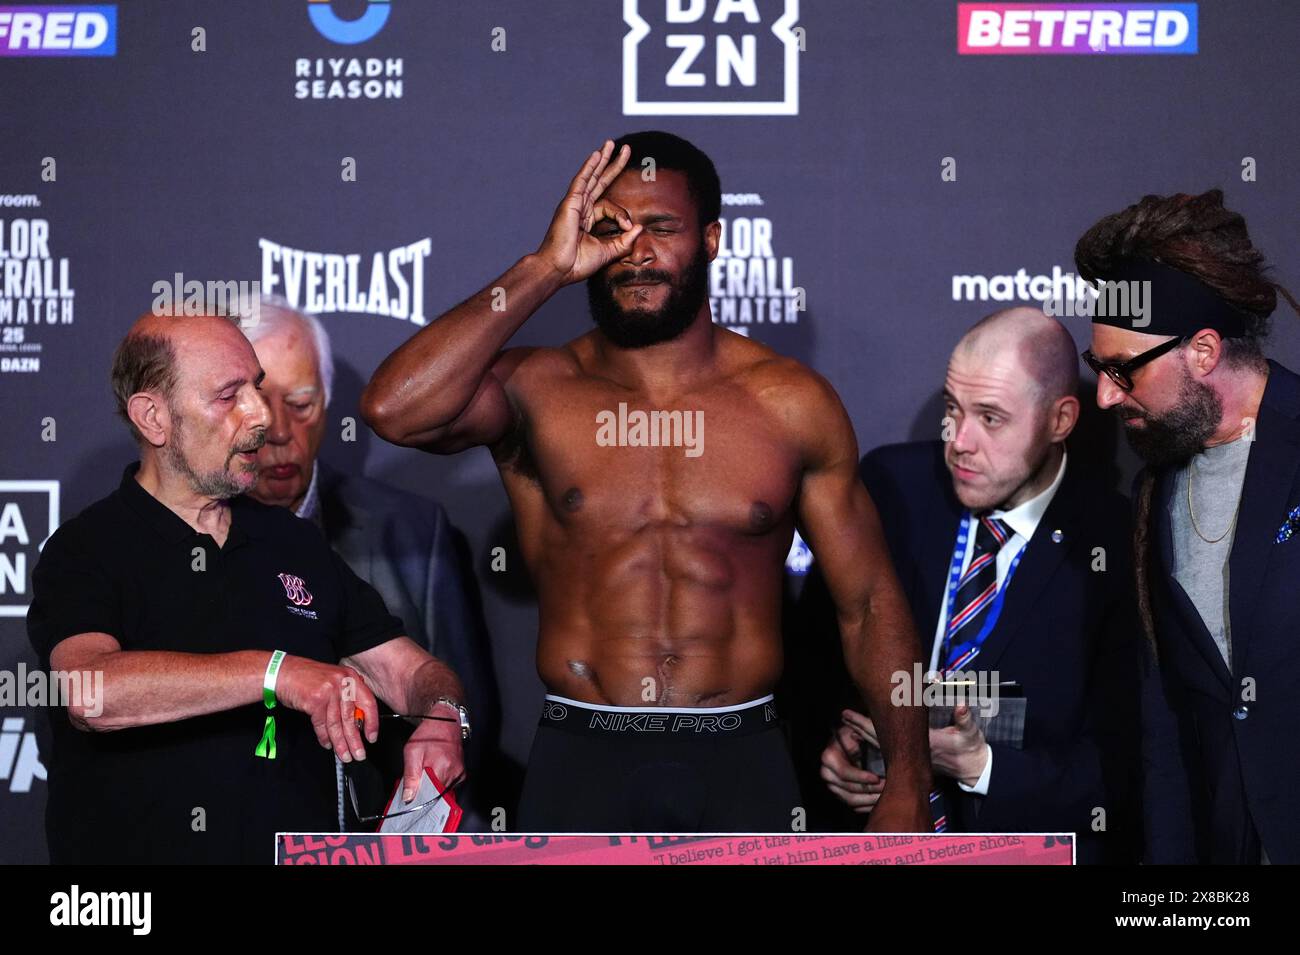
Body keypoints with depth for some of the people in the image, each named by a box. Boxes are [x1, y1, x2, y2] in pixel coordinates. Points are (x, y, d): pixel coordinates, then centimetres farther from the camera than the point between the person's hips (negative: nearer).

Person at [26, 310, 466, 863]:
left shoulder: (296, 545, 14)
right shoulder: (84, 552, -2)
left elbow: (412, 670, 16)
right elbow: (92, 693, -21)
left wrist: (441, 718, -6)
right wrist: (275, 672, -26)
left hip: (298, 858, 5)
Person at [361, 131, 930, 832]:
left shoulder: (792, 404, 2)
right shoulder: (537, 391, 0)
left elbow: (869, 604, 6)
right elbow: (393, 409, -21)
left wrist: (909, 780, -1)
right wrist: (544, 269, -17)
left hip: (740, 762, 1)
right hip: (578, 764, -1)